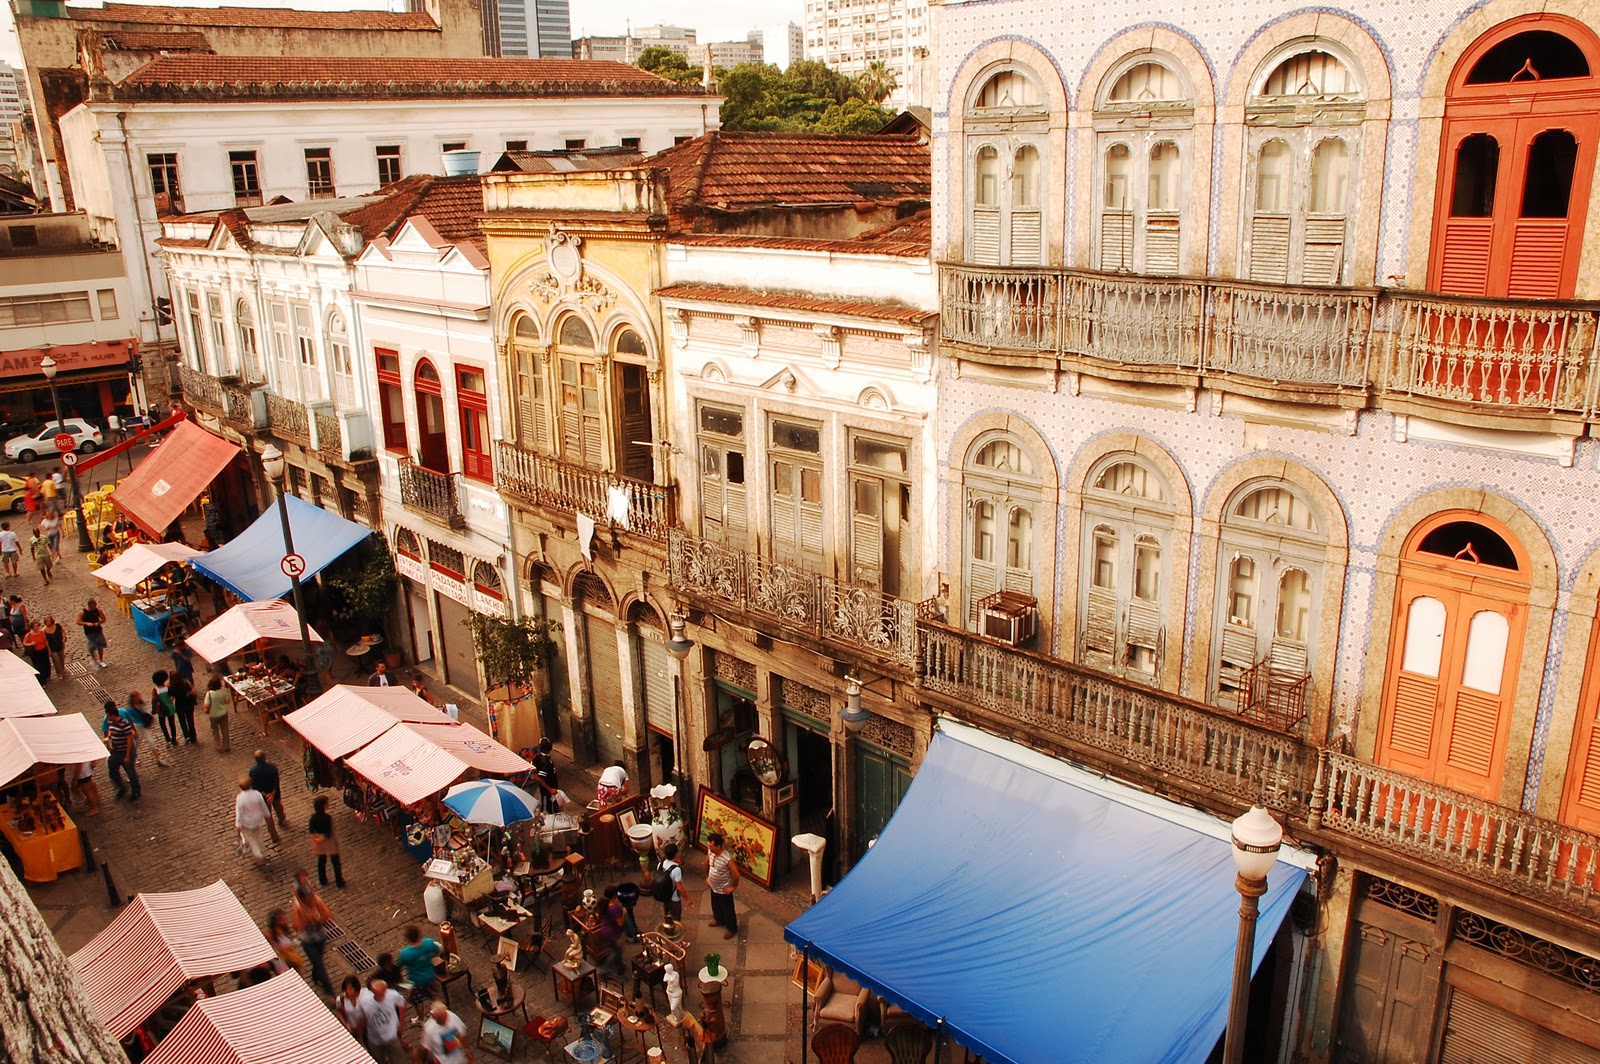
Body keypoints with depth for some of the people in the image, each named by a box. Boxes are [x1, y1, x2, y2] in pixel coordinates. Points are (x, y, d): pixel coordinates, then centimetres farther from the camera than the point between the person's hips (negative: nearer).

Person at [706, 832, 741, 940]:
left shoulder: (727, 859, -39)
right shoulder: (710, 851, -18)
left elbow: (736, 875, -29)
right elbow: (707, 862, 5)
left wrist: (733, 887, -15)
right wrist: (707, 877, 11)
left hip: (724, 889, -7)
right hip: (714, 886, 7)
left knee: (727, 909, 16)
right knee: (715, 905, 30)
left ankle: (732, 928, 40)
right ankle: (719, 920, 58)